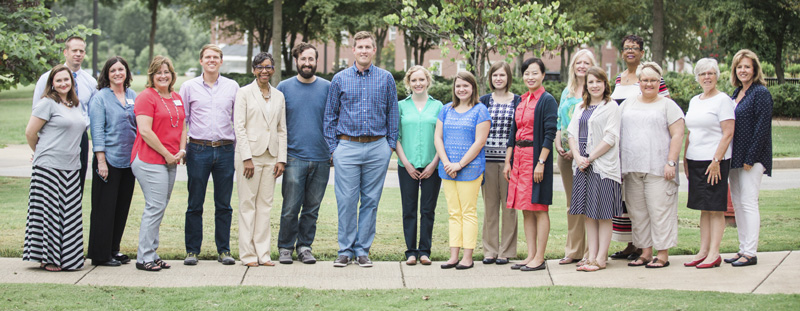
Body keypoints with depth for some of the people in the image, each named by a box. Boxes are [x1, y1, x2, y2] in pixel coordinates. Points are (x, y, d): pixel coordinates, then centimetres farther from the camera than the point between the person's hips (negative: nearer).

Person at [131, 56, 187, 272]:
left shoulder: (177, 98, 16)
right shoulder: (146, 97, -7)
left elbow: (182, 127, 22)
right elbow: (145, 132, -14)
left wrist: (181, 150, 4)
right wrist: (167, 154, -11)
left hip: (171, 162, 8)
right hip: (150, 160, -8)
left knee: (160, 208, 9)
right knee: (155, 207, -10)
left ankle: (152, 254, 16)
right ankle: (144, 258, -4)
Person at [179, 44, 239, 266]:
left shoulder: (232, 87, 9)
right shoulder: (189, 87, 7)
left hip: (225, 150, 1)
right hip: (198, 150, -1)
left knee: (224, 204, 4)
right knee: (195, 204, 2)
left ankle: (224, 250, 11)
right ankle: (192, 250, 9)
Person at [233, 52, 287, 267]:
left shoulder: (279, 96, 13)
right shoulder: (244, 93, 0)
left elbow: (282, 130, 13)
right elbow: (239, 127, -6)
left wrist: (281, 159, 4)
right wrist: (247, 158, -13)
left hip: (271, 156, 4)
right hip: (250, 154, -4)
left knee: (265, 204, 5)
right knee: (248, 204, -2)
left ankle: (262, 253, 8)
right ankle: (248, 254, 2)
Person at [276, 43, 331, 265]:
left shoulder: (327, 87, 7)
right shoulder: (284, 87, 5)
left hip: (321, 159, 1)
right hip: (294, 157, -1)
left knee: (312, 208, 7)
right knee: (290, 208, -3)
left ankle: (304, 247, 17)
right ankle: (285, 248, 9)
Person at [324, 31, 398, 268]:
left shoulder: (386, 79, 7)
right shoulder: (340, 79, 6)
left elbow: (393, 114, 12)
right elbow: (330, 115, 9)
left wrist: (391, 144, 5)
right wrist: (332, 147, 3)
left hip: (377, 149, 1)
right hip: (348, 148, -1)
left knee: (370, 201, 3)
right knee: (346, 201, -3)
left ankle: (363, 250, 11)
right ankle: (345, 250, 6)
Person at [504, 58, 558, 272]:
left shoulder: (547, 101, -7)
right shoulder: (522, 101, 15)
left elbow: (550, 134, -13)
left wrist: (541, 162, -19)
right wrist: (508, 161, 12)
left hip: (537, 157, -8)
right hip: (519, 158, 8)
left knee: (538, 209, -4)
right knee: (526, 210, 8)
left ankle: (539, 258, -1)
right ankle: (531, 255, 13)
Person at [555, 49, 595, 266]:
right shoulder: (567, 92, 17)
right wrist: (558, 145, 4)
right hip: (566, 153, 6)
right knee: (572, 203, 10)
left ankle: (590, 252, -2)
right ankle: (573, 251, 16)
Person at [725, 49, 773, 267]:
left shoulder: (761, 93, -11)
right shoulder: (737, 93, 15)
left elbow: (762, 128, -16)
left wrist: (750, 159, -18)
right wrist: (731, 157, 11)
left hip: (752, 158, -9)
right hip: (736, 158, 9)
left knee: (748, 202, -8)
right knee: (737, 202, 10)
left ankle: (750, 253, -5)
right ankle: (743, 249, 16)